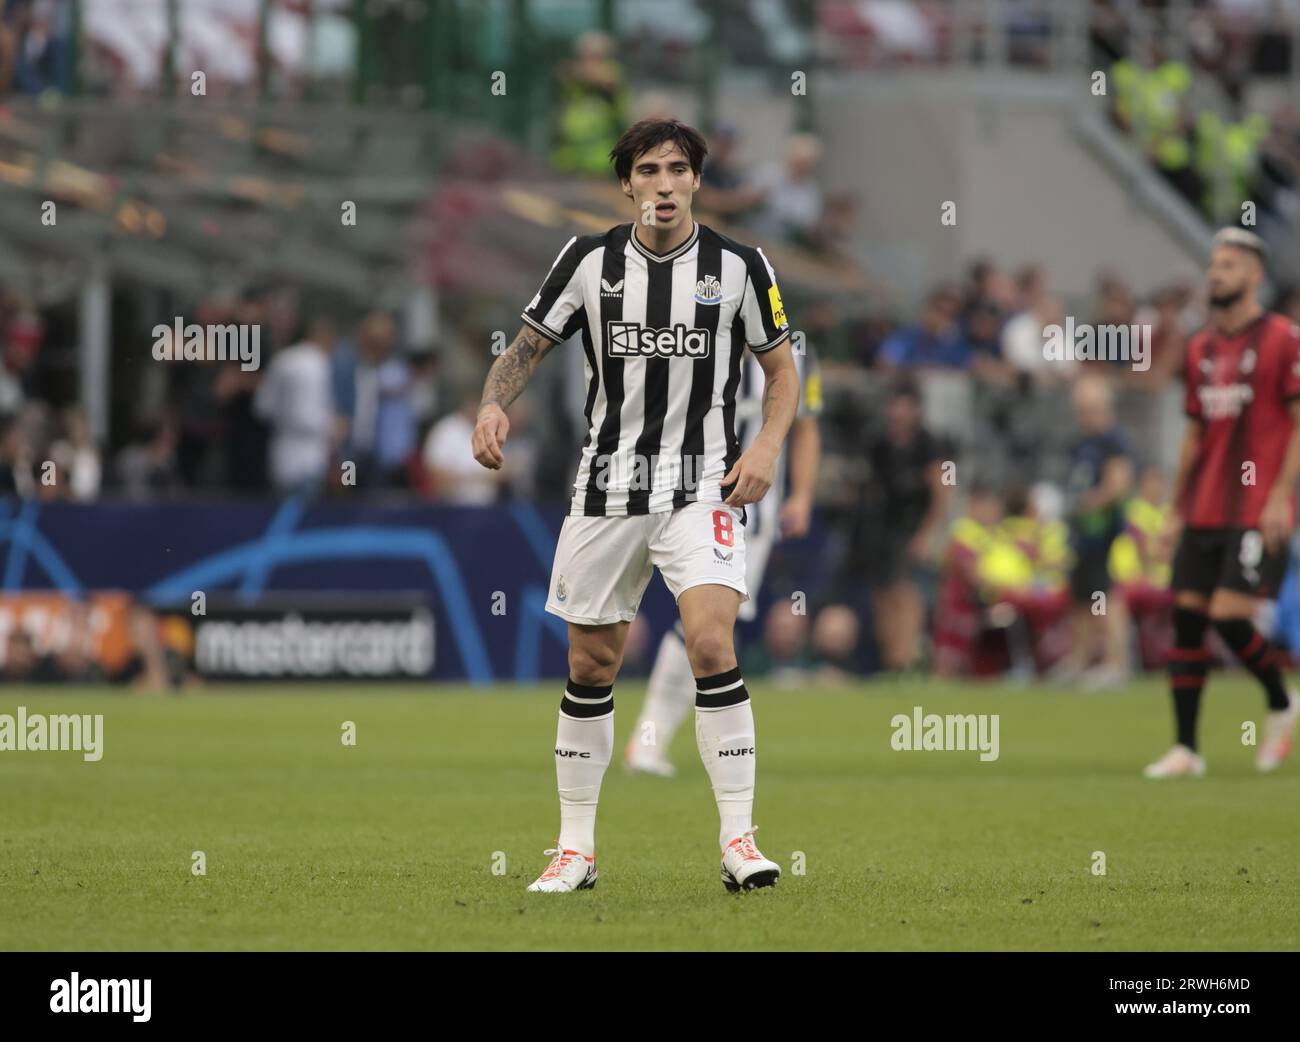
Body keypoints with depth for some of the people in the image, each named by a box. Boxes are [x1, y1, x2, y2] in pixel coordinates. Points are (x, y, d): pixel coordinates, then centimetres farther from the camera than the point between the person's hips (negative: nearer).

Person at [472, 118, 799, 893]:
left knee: (712, 642, -21)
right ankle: (576, 850, 17)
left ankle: (739, 839, -16)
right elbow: (528, 347, 7)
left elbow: (782, 367, 8)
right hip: (609, 488, 2)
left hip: (704, 488, -2)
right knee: (591, 666, 5)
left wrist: (768, 445, -9)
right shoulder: (589, 261, 1)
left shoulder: (739, 266, -1)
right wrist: (494, 406, -12)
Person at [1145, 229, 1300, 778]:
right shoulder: (1202, 348, 15)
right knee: (1187, 616, 1)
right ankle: (1185, 749, 5)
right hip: (1204, 510, 7)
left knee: (1230, 616, -15)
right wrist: (1177, 510, 17)